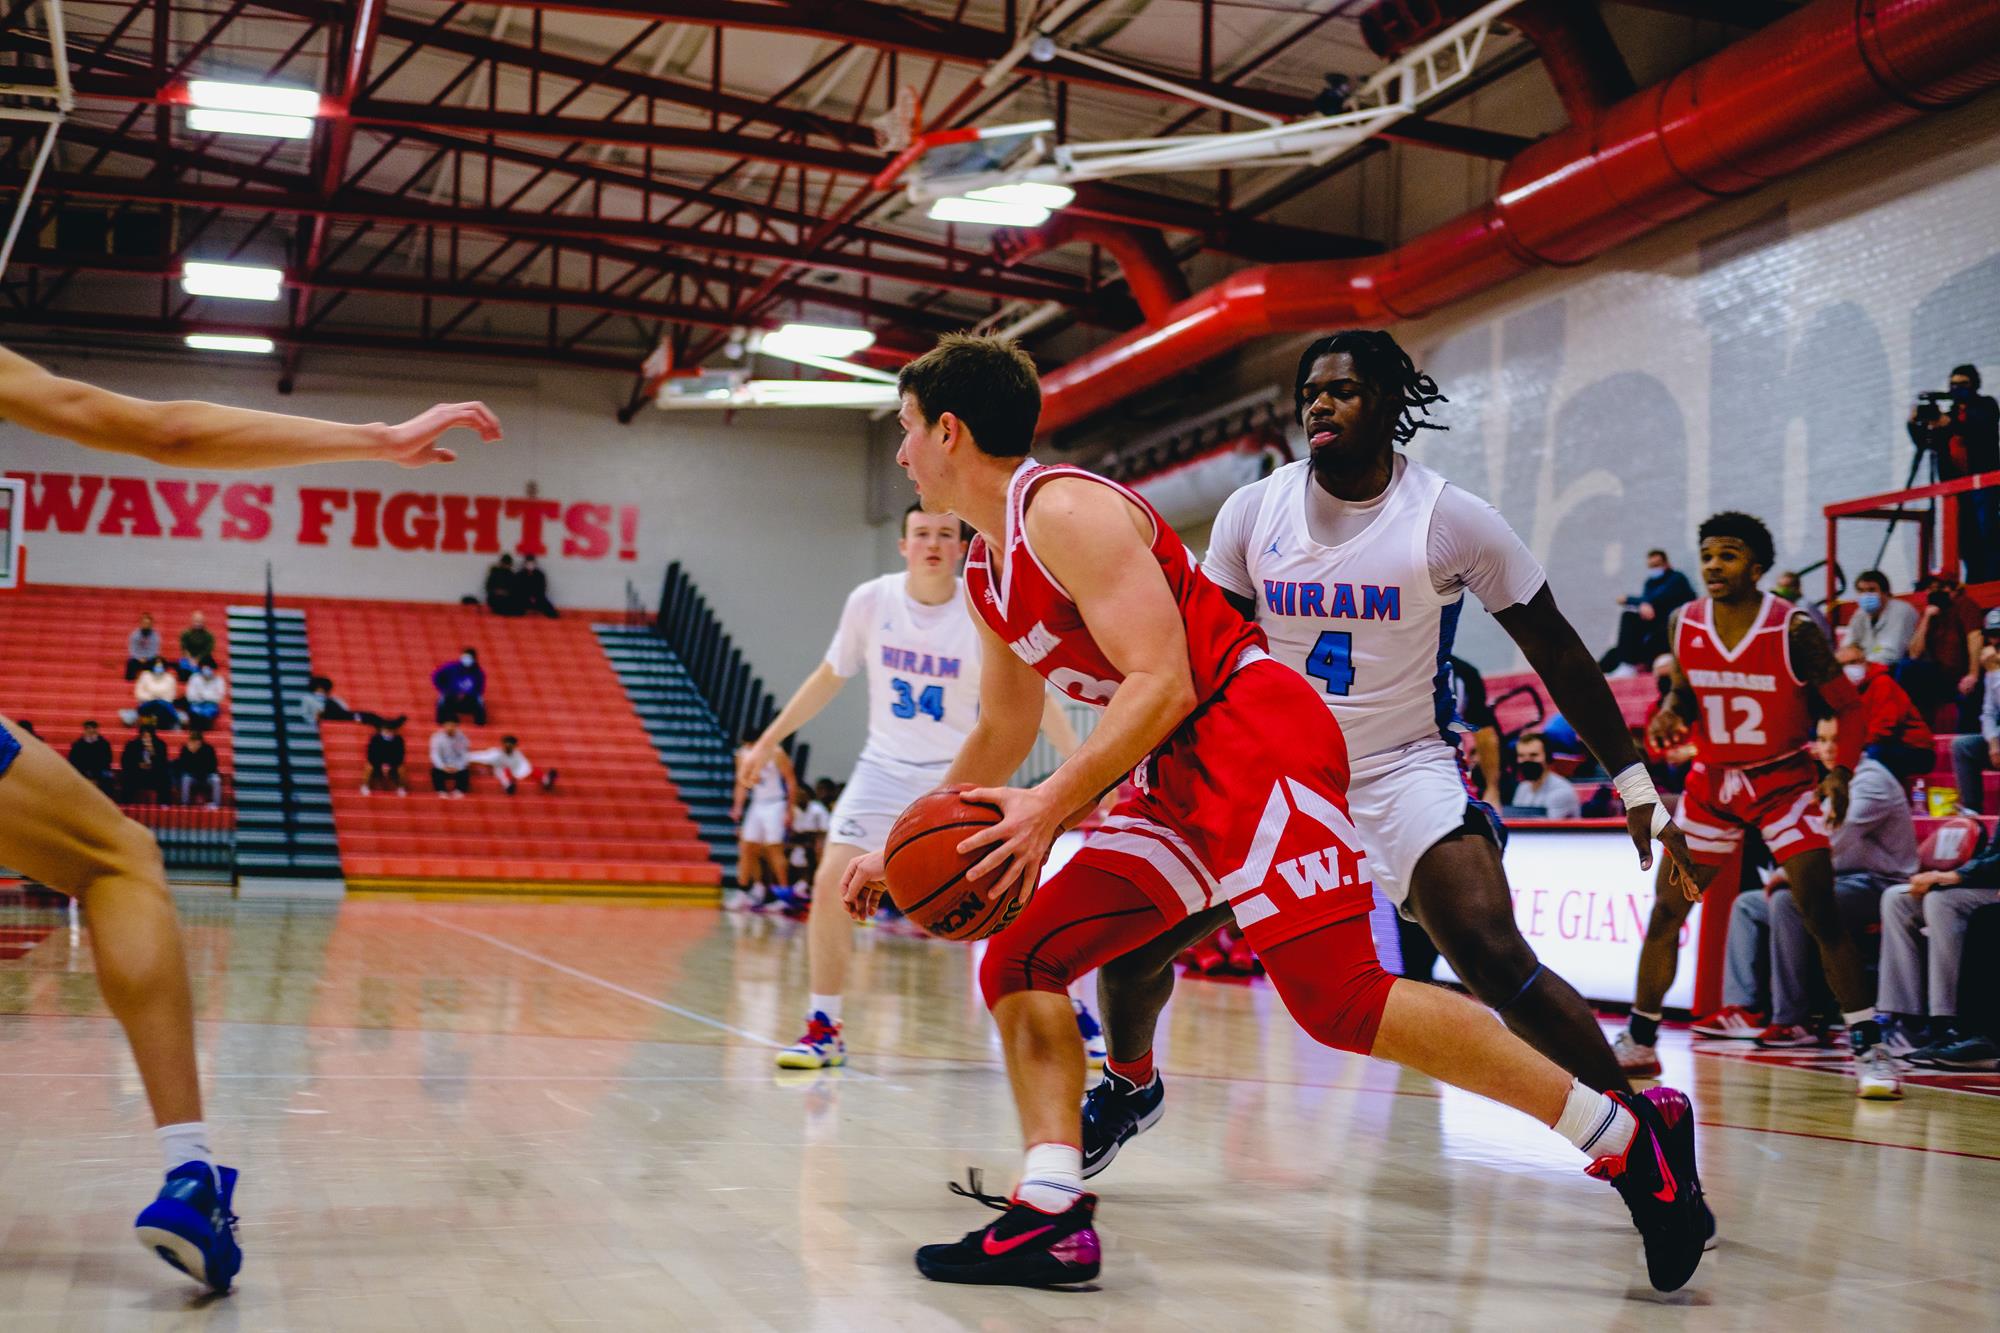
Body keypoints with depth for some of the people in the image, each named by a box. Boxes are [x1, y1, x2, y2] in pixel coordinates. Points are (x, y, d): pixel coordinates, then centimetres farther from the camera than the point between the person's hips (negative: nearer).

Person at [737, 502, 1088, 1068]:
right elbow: (829, 678, 8)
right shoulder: (870, 601, -7)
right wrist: (767, 742, 10)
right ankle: (823, 1030, 0)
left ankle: (1070, 1020, 9)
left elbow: (1034, 696, -8)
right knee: (831, 884, -15)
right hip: (885, 766, 2)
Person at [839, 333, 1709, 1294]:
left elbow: (1162, 683, -21)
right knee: (1019, 965, 3)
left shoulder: (1064, 511, -13)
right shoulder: (988, 572, 17)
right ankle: (1051, 1217, -2)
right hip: (1181, 780, 10)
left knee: (1340, 1000, -19)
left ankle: (1629, 1135, -9)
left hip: (1257, 743, -10)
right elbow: (1003, 730, 29)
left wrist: (1053, 805, -26)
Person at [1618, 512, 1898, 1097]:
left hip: (1784, 780, -4)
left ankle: (1869, 1049, -6)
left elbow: (1849, 706, -9)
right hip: (1712, 780, 4)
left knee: (1821, 913, -14)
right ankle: (1638, 1042, 17)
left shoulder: (1793, 630, -17)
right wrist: (1669, 714, -11)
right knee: (1666, 911, 3)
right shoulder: (1685, 623, -6)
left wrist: (1841, 771, -24)